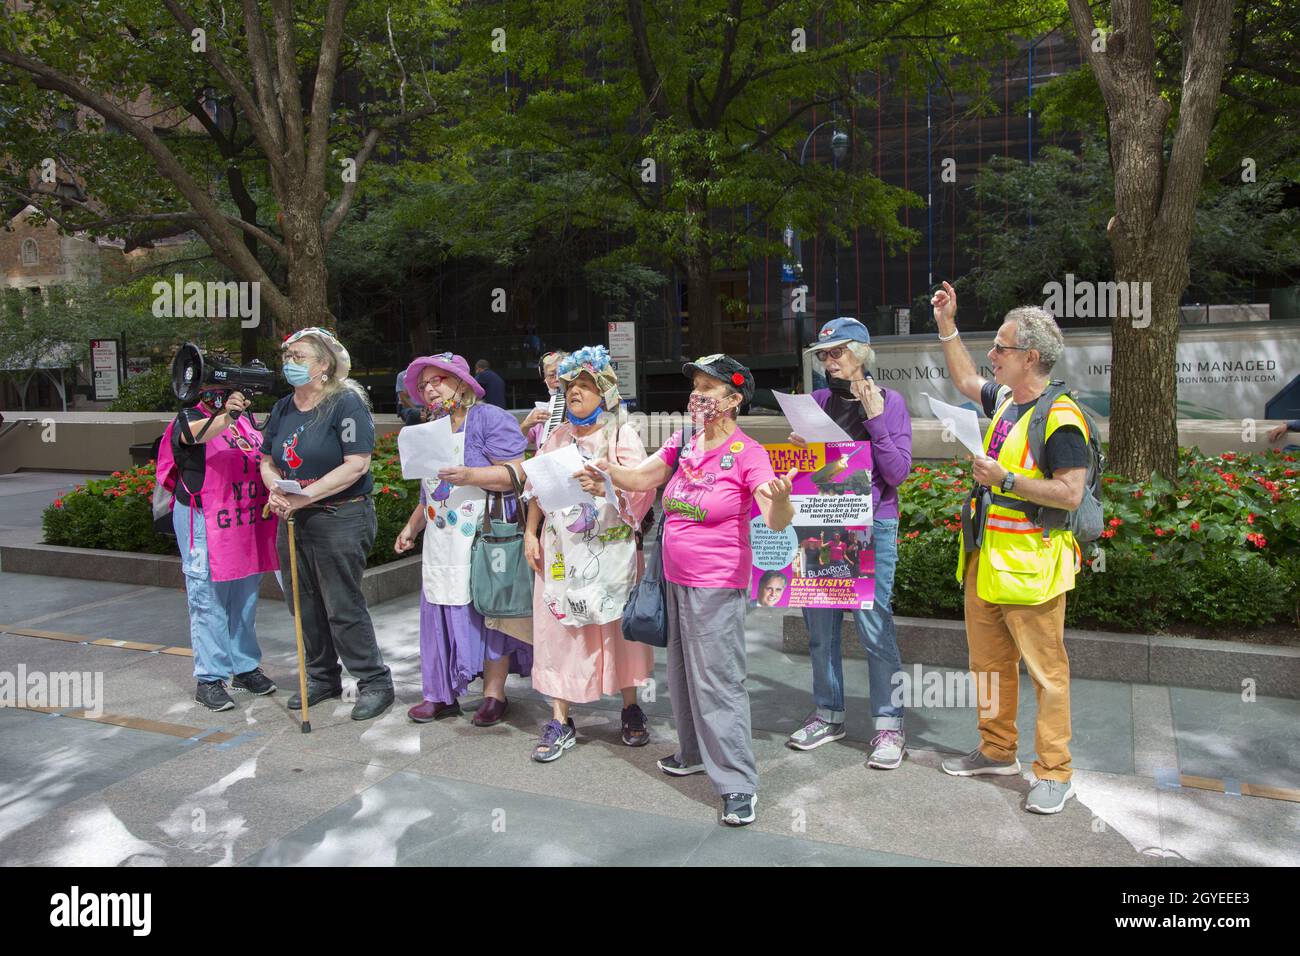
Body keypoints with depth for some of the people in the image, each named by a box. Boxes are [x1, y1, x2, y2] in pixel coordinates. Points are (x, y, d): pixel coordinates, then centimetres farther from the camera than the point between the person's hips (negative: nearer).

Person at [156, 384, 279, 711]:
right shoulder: (188, 419, -7)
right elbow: (195, 434, -31)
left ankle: (245, 667, 26)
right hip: (205, 526, -6)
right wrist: (225, 418, -49)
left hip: (249, 524, 6)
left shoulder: (246, 420, 12)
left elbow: (263, 459, 21)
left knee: (246, 599, 14)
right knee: (209, 601, -2)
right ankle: (209, 679, 6)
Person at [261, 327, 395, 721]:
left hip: (340, 519, -8)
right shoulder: (282, 408, 12)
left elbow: (356, 465, -19)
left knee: (344, 607, -3)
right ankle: (323, 678, 31)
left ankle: (374, 682, 10)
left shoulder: (346, 403, -11)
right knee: (305, 606, 14)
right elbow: (267, 461, 17)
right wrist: (275, 489, -5)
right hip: (293, 521, 8)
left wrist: (305, 496, -21)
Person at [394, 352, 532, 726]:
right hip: (441, 544, 7)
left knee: (487, 612, -1)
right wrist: (411, 527, 19)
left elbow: (515, 473, -15)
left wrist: (468, 475, -25)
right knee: (443, 614, 6)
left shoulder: (490, 419, -6)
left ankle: (494, 694, 9)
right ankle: (443, 694, 15)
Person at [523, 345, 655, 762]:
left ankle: (631, 711, 22)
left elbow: (642, 490, -11)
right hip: (562, 550, 4)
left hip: (609, 549, -3)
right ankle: (560, 721, 12)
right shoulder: (558, 437, 12)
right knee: (558, 627, 3)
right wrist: (531, 533, 9)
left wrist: (604, 488, -28)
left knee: (616, 626, 4)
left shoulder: (622, 435, -2)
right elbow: (538, 487, 16)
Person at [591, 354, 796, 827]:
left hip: (717, 586, -7)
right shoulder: (682, 443, 4)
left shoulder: (747, 452, -15)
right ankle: (694, 752, 39)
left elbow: (777, 521, -24)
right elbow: (640, 478, 6)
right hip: (676, 579, 8)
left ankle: (738, 783, 4)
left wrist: (782, 499, -46)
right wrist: (607, 469, -13)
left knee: (717, 681, -6)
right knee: (682, 672, 20)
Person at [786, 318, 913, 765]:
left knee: (874, 624, -5)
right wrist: (799, 446, -6)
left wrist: (875, 418, -15)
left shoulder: (889, 402, -4)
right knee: (819, 623, 10)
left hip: (871, 526, -4)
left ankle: (889, 723, 10)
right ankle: (828, 714, 26)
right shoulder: (818, 400, 8)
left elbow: (897, 472, -10)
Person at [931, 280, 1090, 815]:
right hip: (985, 557, 9)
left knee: (1046, 670, 1)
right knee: (988, 661, 17)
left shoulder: (1060, 418, -17)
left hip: (1030, 565, -9)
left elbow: (1070, 494, -22)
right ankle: (997, 751, 31)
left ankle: (1054, 773, 12)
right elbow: (965, 381, 31)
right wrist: (946, 326, 26)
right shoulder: (1004, 400, 10)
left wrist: (1004, 479, -21)